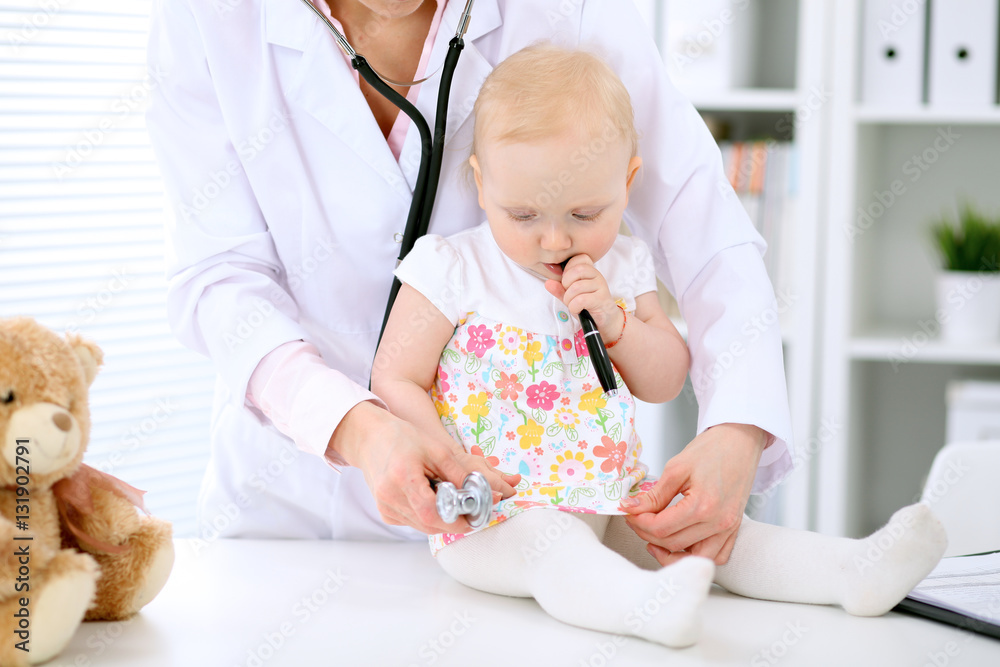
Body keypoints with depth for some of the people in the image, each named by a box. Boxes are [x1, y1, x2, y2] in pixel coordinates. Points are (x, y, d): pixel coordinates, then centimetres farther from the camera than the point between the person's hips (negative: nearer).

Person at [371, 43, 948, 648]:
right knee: (545, 543, -35)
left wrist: (613, 320, -11)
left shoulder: (622, 267, 7)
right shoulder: (451, 271, -8)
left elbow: (667, 383, 8)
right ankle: (649, 604, -60)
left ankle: (850, 571, -8)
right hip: (493, 518, -6)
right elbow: (397, 383, -6)